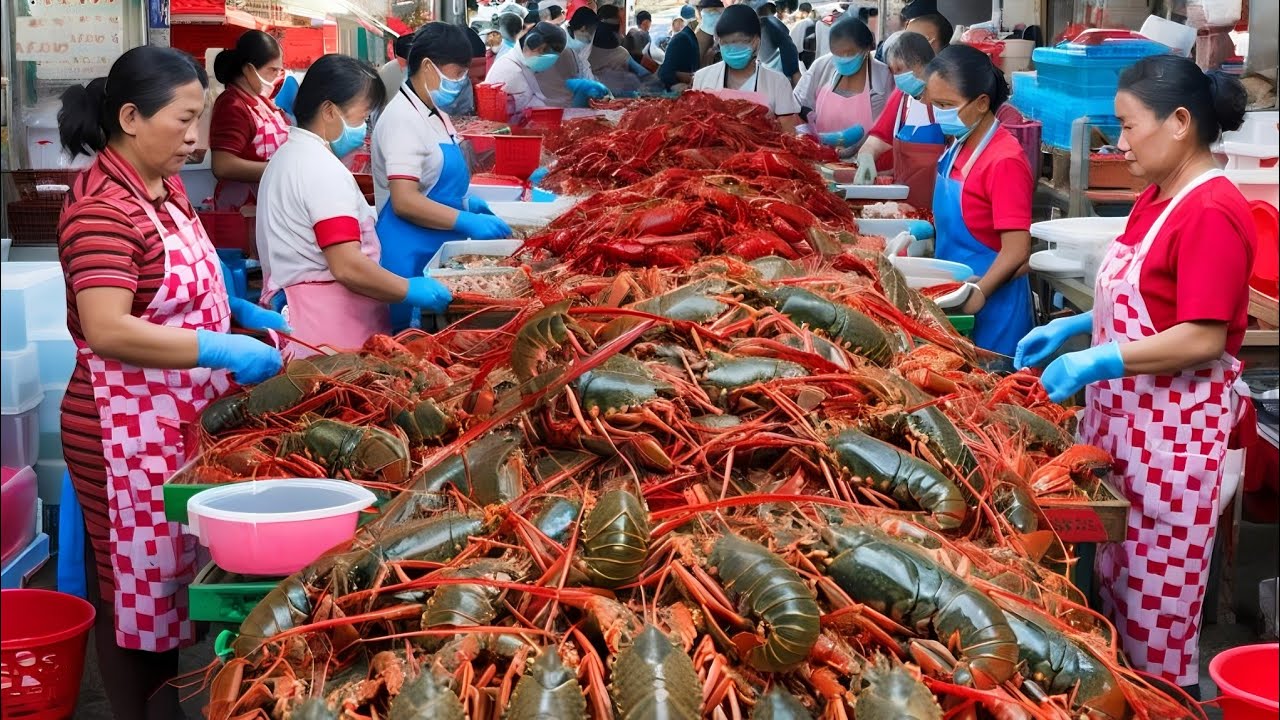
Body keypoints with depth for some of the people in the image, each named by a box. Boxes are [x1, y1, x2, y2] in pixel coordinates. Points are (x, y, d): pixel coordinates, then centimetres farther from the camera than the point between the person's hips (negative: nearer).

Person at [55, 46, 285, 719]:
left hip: (185, 421, 9)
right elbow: (107, 331, -29)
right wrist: (222, 351, -29)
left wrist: (241, 312, 8)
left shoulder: (164, 186, 8)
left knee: (175, 574, 18)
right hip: (132, 431, -9)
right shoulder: (103, 208, -20)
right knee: (136, 587, 4)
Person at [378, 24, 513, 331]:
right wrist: (467, 222, -25)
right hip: (412, 257, -9)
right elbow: (404, 202, -24)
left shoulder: (434, 115, 12)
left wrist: (467, 203, 11)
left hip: (439, 252, 9)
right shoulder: (403, 119, -16)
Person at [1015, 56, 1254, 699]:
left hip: (1172, 428, -9)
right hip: (1123, 413, 9)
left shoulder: (1211, 212, -19)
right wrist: (1072, 327, 8)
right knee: (1115, 577, 17)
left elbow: (1204, 337, -24)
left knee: (1157, 595, 3)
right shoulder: (1157, 198, 10)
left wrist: (1097, 362, -24)